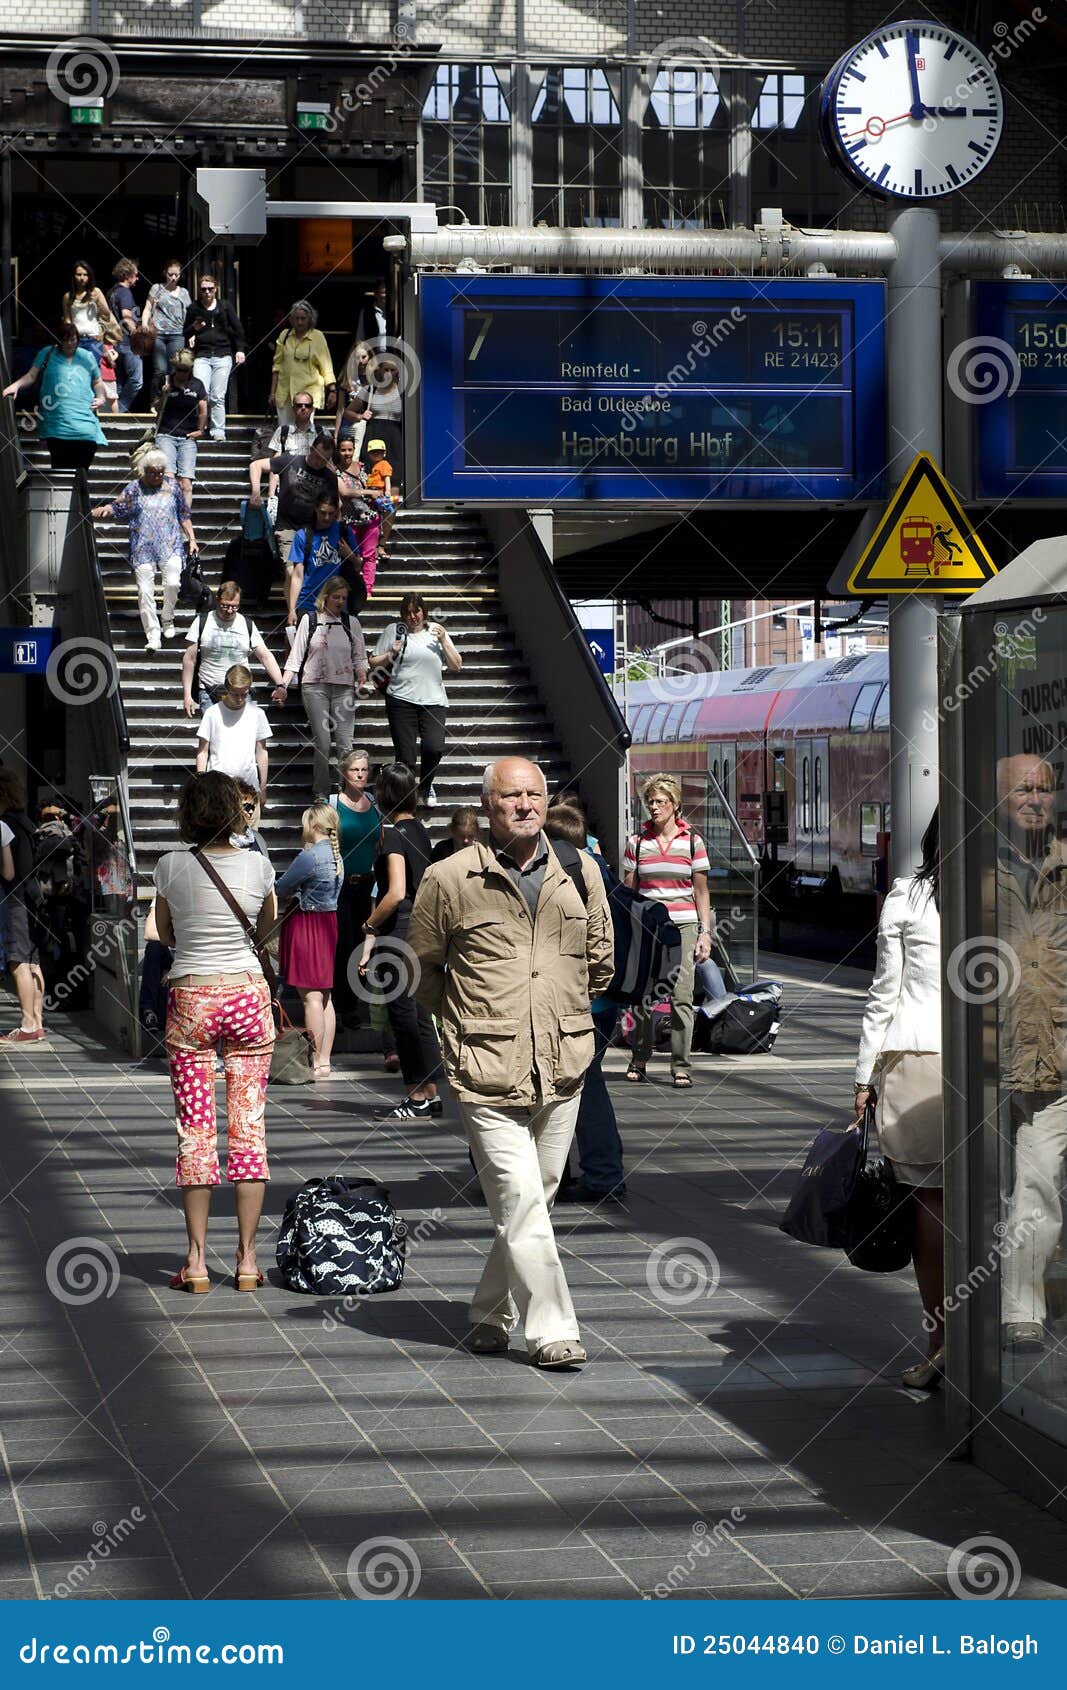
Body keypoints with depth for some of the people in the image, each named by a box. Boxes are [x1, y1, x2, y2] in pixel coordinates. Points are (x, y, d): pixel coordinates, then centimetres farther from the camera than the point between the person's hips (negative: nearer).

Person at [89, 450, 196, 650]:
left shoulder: (172, 486, 12)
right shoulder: (134, 489, 8)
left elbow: (184, 515, 16)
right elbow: (118, 508, 3)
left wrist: (191, 538, 11)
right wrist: (104, 510, -18)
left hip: (170, 546, 0)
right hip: (143, 549, 0)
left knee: (172, 583, -18)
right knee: (145, 591, -8)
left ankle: (168, 621, 9)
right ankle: (153, 636, -5)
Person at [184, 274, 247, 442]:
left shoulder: (225, 306, 11)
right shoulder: (194, 308, 10)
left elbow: (237, 329, 14)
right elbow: (185, 334, 15)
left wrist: (240, 350, 5)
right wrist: (194, 328, -7)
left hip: (223, 355, 0)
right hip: (202, 356, 0)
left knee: (218, 397, -4)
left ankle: (218, 431, 1)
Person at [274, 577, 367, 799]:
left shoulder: (351, 622, 11)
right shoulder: (309, 620, 6)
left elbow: (359, 656, 14)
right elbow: (296, 656, 6)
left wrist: (362, 677, -5)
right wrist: (283, 685, -2)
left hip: (343, 687, 1)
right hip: (314, 686, -1)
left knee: (345, 744, -6)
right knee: (322, 743, -6)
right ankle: (321, 793, 2)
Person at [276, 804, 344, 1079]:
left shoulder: (309, 857, -17)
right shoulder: (335, 855, 10)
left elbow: (282, 889, -10)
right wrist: (300, 889, 6)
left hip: (305, 925, -9)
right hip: (329, 923, 9)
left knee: (310, 996, -5)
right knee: (325, 996, 11)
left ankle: (315, 1063, -4)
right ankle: (325, 1059, 14)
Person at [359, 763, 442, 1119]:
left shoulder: (394, 834, -14)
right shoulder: (419, 831, 11)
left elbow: (396, 893, -22)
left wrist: (370, 927, -12)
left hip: (399, 928, -9)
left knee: (403, 1013, -3)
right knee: (418, 1012, 12)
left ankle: (418, 1099, 0)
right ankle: (430, 1093, 16)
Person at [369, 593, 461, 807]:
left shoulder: (436, 631, 13)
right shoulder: (393, 631, 7)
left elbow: (456, 666, 12)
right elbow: (374, 662, 12)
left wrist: (443, 641, 0)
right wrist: (391, 654, -6)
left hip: (433, 701, 1)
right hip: (402, 700, -1)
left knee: (434, 748, -16)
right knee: (405, 756, -5)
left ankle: (426, 786, 12)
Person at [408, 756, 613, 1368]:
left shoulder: (580, 873, 7)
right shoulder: (450, 879, -3)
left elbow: (601, 960, 21)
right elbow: (422, 969, 10)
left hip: (562, 1066, 4)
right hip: (487, 1071, -4)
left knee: (534, 1201, 11)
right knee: (521, 1203, -11)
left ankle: (492, 1314, 26)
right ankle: (552, 1331, -7)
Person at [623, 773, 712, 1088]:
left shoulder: (692, 841, 7)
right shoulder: (638, 842, 8)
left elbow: (701, 892, 8)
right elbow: (628, 891, 9)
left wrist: (705, 932, 1)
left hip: (683, 925, -1)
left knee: (681, 996, -9)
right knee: (642, 995, 1)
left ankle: (680, 1067, -7)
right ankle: (639, 1060, 16)